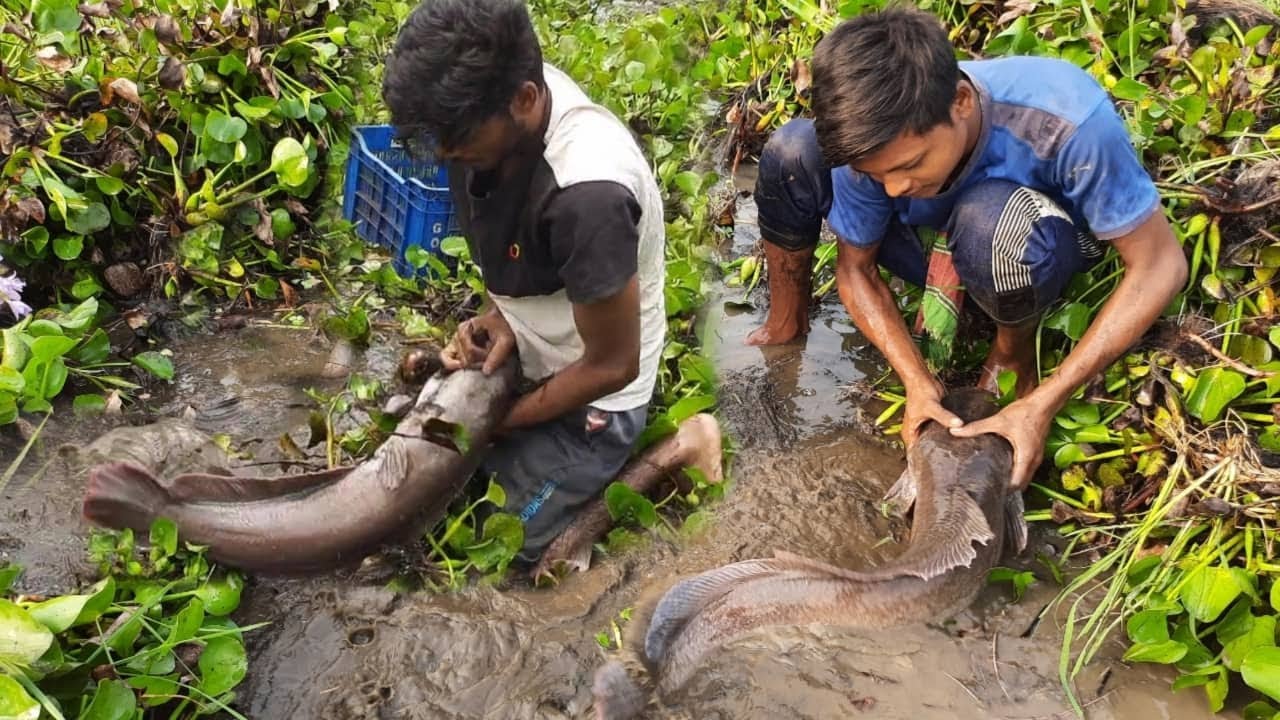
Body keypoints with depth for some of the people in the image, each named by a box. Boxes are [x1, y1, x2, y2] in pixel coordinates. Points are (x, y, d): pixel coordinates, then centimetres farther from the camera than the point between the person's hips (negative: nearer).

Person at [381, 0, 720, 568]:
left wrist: (500, 420, -12)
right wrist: (498, 315, -11)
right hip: (522, 348, 8)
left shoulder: (587, 194, -39)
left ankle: (668, 452, 9)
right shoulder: (488, 100, -15)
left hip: (590, 392, -7)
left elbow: (611, 366, -25)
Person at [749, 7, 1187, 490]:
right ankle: (786, 325, 2)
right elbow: (855, 269, -13)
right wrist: (918, 381, -27)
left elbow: (1160, 264, -28)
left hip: (1037, 252, -2)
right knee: (792, 152, -22)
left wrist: (1042, 404, -34)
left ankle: (1014, 351, -8)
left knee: (991, 216, -41)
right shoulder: (875, 136, -28)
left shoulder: (1068, 119, -37)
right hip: (935, 246, 3)